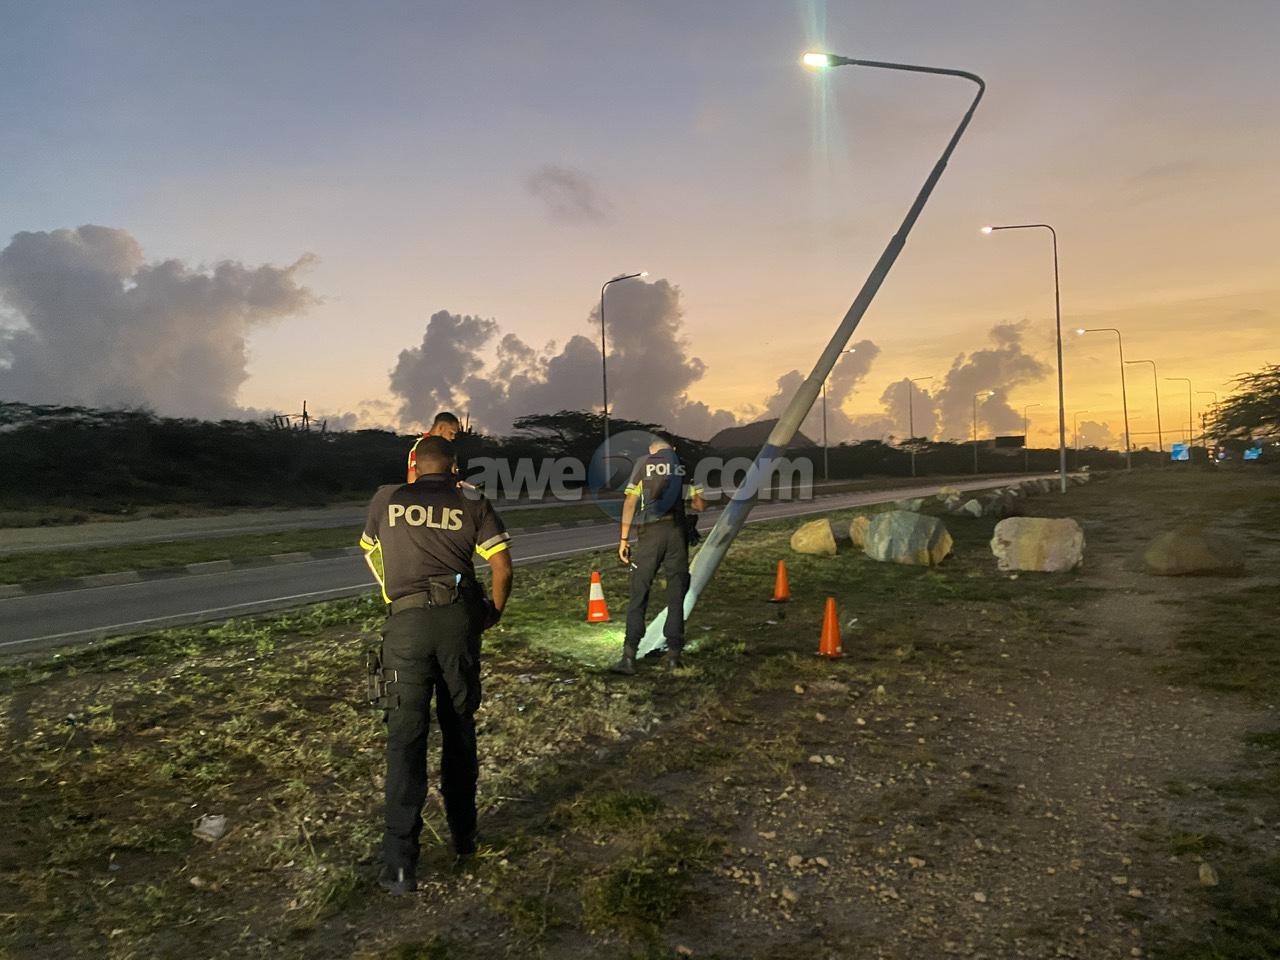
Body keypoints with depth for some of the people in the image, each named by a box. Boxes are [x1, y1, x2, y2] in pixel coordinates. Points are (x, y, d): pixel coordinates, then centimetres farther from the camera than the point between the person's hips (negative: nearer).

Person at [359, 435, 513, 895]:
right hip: (459, 618, 1)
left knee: (406, 737, 2)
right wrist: (494, 612, 17)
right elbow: (503, 568, -1)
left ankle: (400, 862, -1)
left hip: (407, 622, -1)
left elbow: (369, 551, 28)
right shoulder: (473, 505, 7)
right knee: (459, 727, 15)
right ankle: (463, 834, 28)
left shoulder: (387, 498, 11)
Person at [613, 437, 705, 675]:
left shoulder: (644, 464, 7)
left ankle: (629, 656, -6)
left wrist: (624, 539, 0)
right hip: (677, 533, 2)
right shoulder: (685, 466, 11)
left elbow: (630, 502, -2)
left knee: (639, 596, 1)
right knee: (676, 596, 10)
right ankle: (674, 653, 10)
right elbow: (700, 505, 8)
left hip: (650, 533, -1)